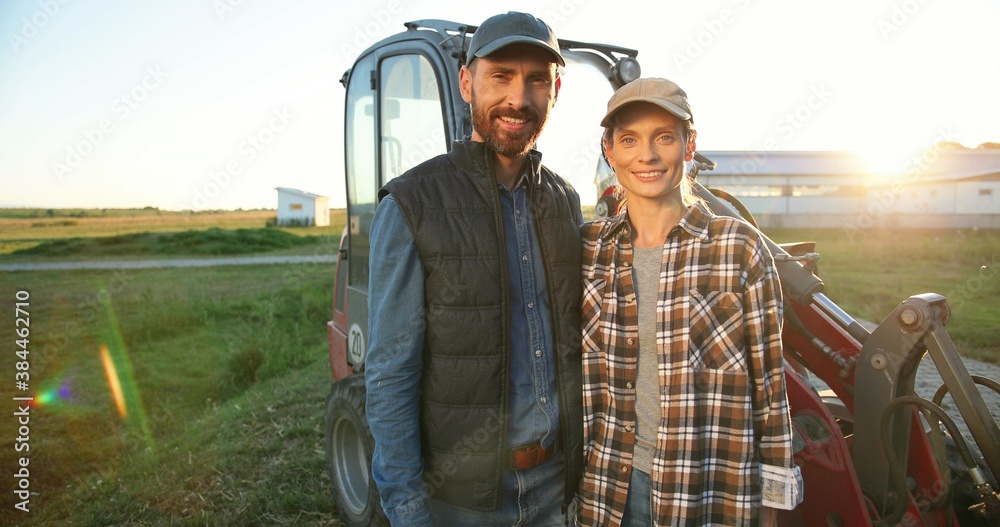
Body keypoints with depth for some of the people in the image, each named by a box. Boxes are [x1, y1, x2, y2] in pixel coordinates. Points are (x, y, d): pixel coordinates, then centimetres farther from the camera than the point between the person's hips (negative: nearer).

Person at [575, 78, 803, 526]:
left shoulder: (739, 247, -9)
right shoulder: (589, 248, -1)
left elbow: (769, 380, -4)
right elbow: (573, 370, 7)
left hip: (715, 490, -2)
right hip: (611, 486, 2)